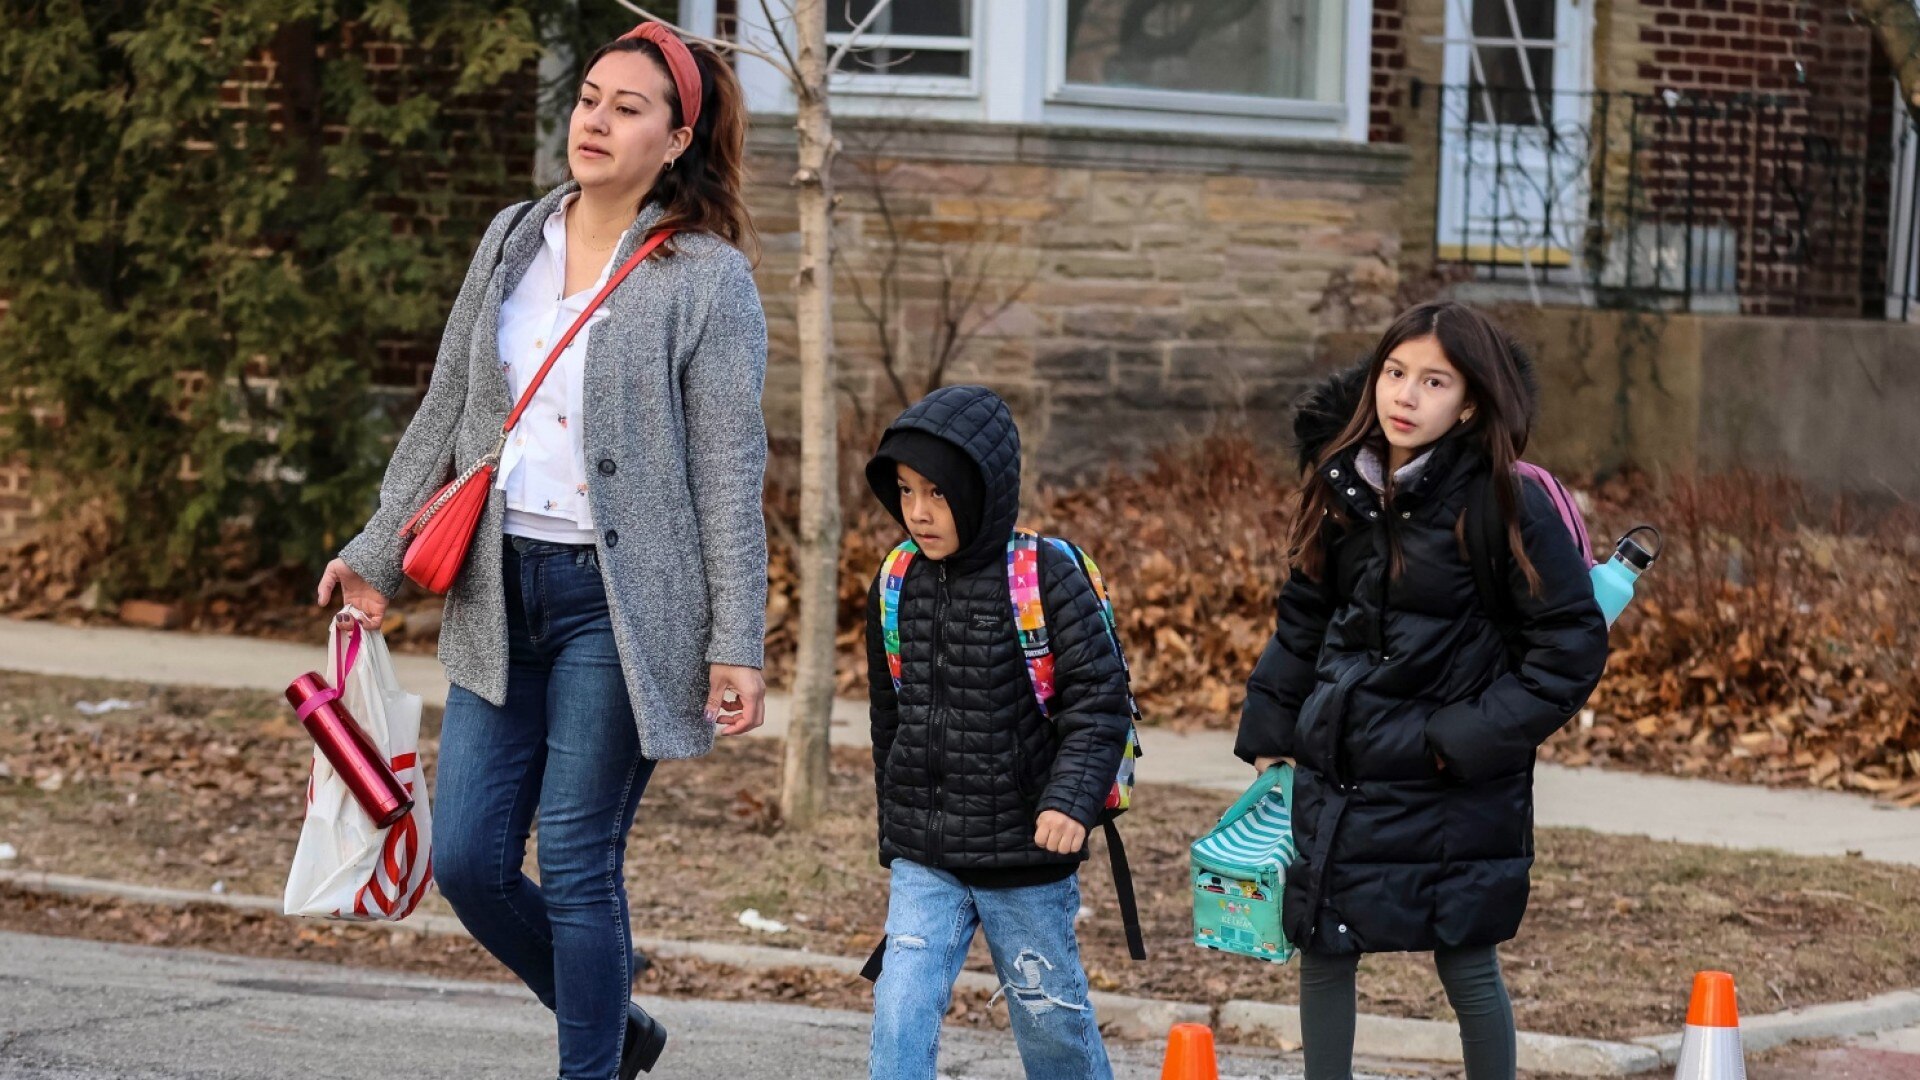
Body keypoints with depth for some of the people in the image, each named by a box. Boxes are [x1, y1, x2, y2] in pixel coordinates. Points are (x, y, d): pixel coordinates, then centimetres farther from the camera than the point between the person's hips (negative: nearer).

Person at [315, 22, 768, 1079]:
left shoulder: (707, 278, -6)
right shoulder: (513, 239, 10)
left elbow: (731, 471, -8)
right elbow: (446, 410, 17)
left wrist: (737, 646, -12)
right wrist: (378, 551, 12)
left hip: (619, 604, -6)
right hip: (501, 593, 6)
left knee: (576, 864, -5)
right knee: (465, 860, 4)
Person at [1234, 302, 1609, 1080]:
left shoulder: (1507, 507, -15)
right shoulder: (1344, 486, 2)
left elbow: (1572, 644, -14)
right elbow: (1303, 624, 13)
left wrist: (1470, 739, -17)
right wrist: (1267, 732, 9)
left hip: (1451, 789, -5)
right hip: (1337, 779, 5)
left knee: (1468, 967, 5)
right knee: (1323, 956, 10)